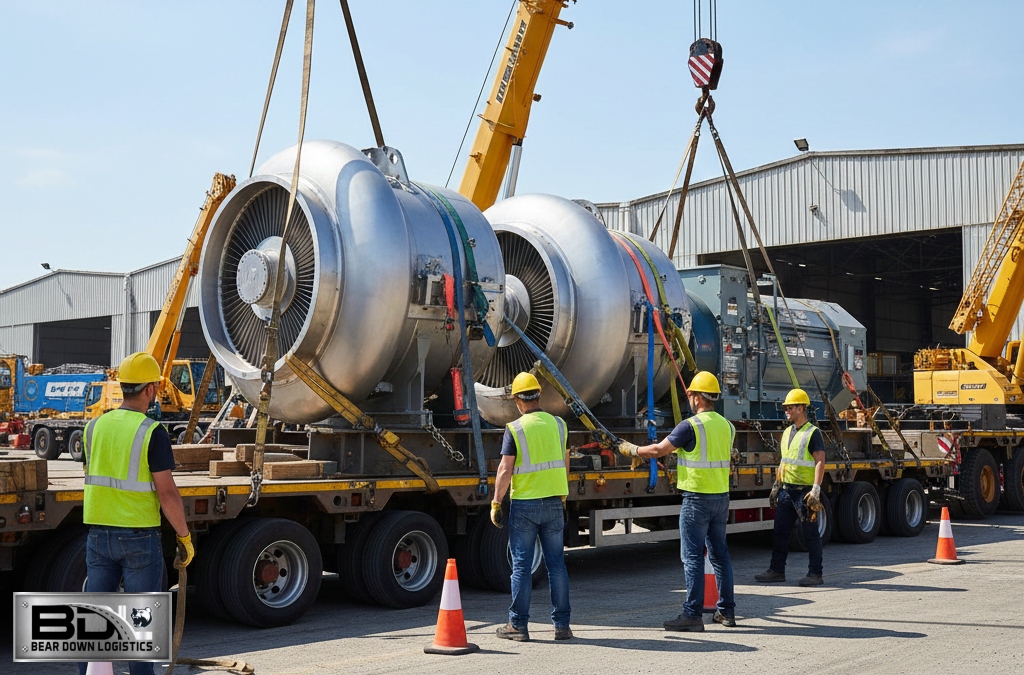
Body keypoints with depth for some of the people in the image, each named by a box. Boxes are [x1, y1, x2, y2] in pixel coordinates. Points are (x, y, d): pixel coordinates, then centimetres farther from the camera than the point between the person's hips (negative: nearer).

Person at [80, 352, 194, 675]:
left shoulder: (95, 427, 5)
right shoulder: (152, 431, -13)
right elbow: (167, 492, -15)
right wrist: (184, 536, -5)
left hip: (98, 534, 5)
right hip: (140, 536, -5)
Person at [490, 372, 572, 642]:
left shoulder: (515, 428, -9)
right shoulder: (558, 424, 5)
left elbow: (505, 470, -13)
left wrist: (496, 503, -5)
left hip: (524, 505, -4)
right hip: (554, 503, 4)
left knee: (522, 565, 3)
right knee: (556, 564, 8)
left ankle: (518, 625, 7)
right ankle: (562, 625, 10)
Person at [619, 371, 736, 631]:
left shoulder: (691, 425, -13)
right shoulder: (727, 426, 8)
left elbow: (658, 450, -7)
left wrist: (631, 450, 11)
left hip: (696, 497, -7)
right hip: (721, 496, 7)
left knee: (693, 556, -4)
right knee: (720, 553, 14)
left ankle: (692, 614, -4)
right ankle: (727, 610, 18)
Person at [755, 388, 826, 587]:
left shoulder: (813, 433, -9)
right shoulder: (787, 432, 15)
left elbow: (820, 462, -14)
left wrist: (816, 490, -21)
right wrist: (776, 485, 19)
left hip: (804, 491, -8)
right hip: (786, 490, 8)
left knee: (810, 534, 0)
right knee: (779, 532, 8)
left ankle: (815, 574, 7)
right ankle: (777, 570, 15)